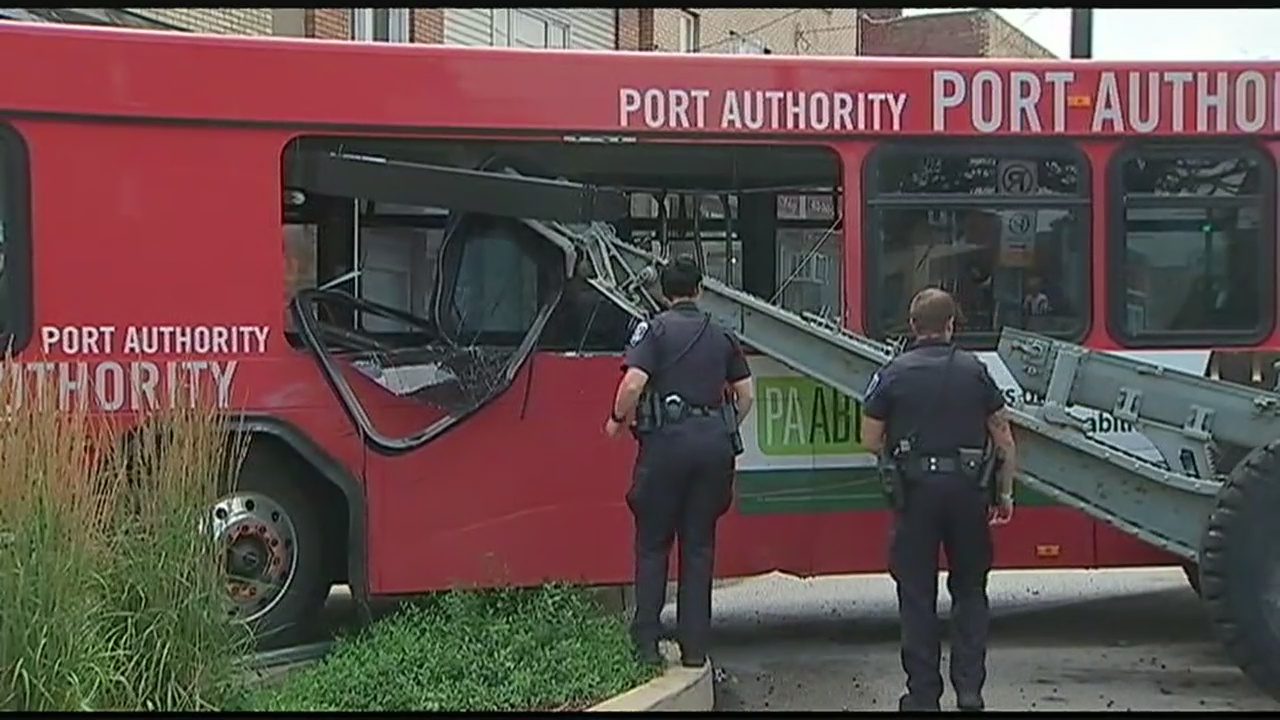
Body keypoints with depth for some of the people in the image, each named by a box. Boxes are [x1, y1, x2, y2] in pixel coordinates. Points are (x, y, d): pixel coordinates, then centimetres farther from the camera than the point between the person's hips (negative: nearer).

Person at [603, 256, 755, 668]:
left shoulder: (656, 329, 0)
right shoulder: (722, 336, 14)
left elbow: (634, 382, -13)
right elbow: (745, 394, 14)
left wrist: (617, 421, 3)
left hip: (667, 438, -4)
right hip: (713, 442, 4)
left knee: (653, 543, 6)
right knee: (699, 546, 9)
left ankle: (646, 642, 4)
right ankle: (695, 646, 11)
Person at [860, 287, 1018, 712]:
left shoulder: (893, 374, 0)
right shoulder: (974, 371, 4)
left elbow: (870, 441, 1)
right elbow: (1004, 440, 5)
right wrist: (1005, 492, 14)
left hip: (916, 489, -1)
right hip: (967, 487, 2)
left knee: (917, 594, 6)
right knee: (969, 589, 15)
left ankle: (923, 694, 9)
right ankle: (969, 691, 13)